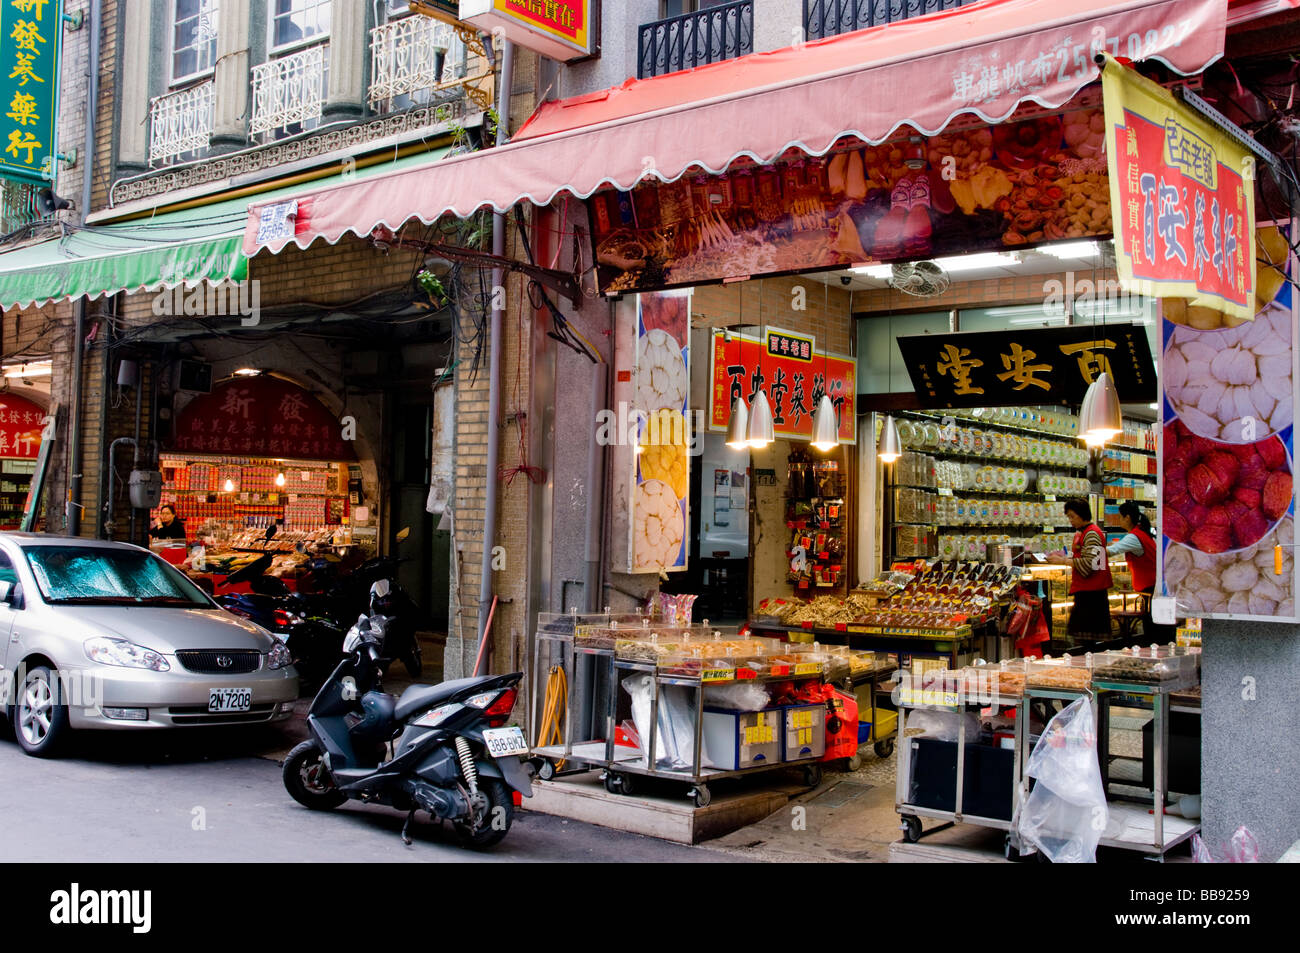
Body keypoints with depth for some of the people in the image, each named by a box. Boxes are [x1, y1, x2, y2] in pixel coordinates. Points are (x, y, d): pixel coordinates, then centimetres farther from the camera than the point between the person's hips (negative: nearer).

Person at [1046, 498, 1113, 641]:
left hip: (1092, 591, -10)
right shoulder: (1080, 533, 17)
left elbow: (1090, 563, -21)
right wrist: (1063, 557, 9)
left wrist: (1063, 561, -18)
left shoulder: (1092, 533, -13)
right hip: (1083, 589, 10)